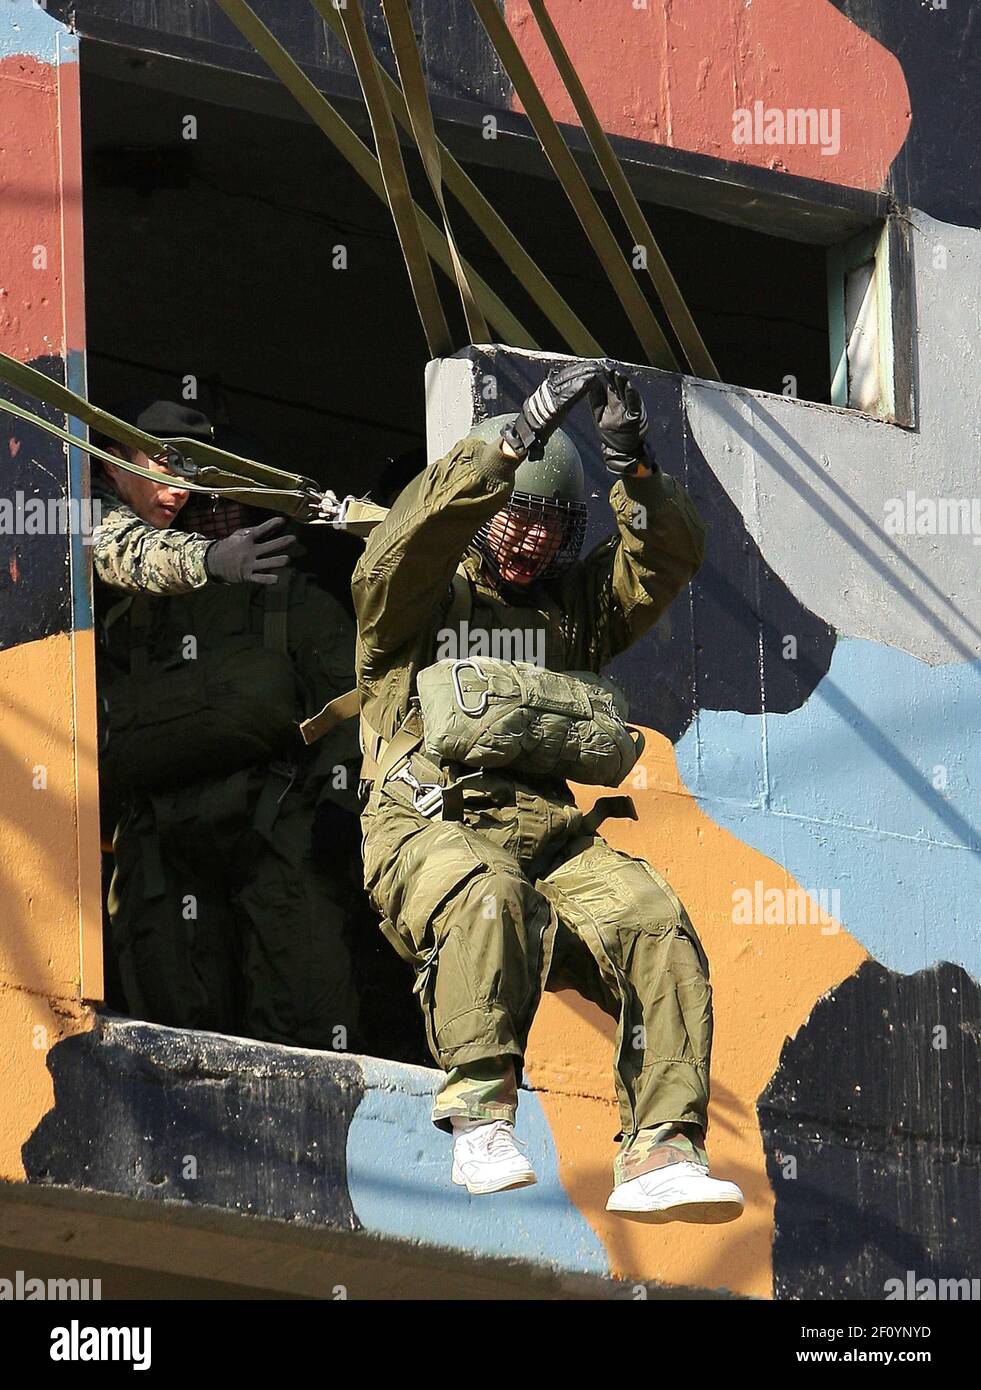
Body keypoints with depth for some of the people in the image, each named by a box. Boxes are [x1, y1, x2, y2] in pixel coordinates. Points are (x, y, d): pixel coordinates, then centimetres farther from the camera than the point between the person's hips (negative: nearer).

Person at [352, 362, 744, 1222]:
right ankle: (481, 1119, -37)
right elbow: (403, 545, -7)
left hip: (553, 833, 4)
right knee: (490, 895, -41)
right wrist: (513, 442, -15)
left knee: (658, 925, -26)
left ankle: (661, 1153, -33)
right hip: (430, 823, -4)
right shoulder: (419, 597, 16)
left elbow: (668, 560, 18)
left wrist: (633, 462, 1)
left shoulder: (575, 605, 30)